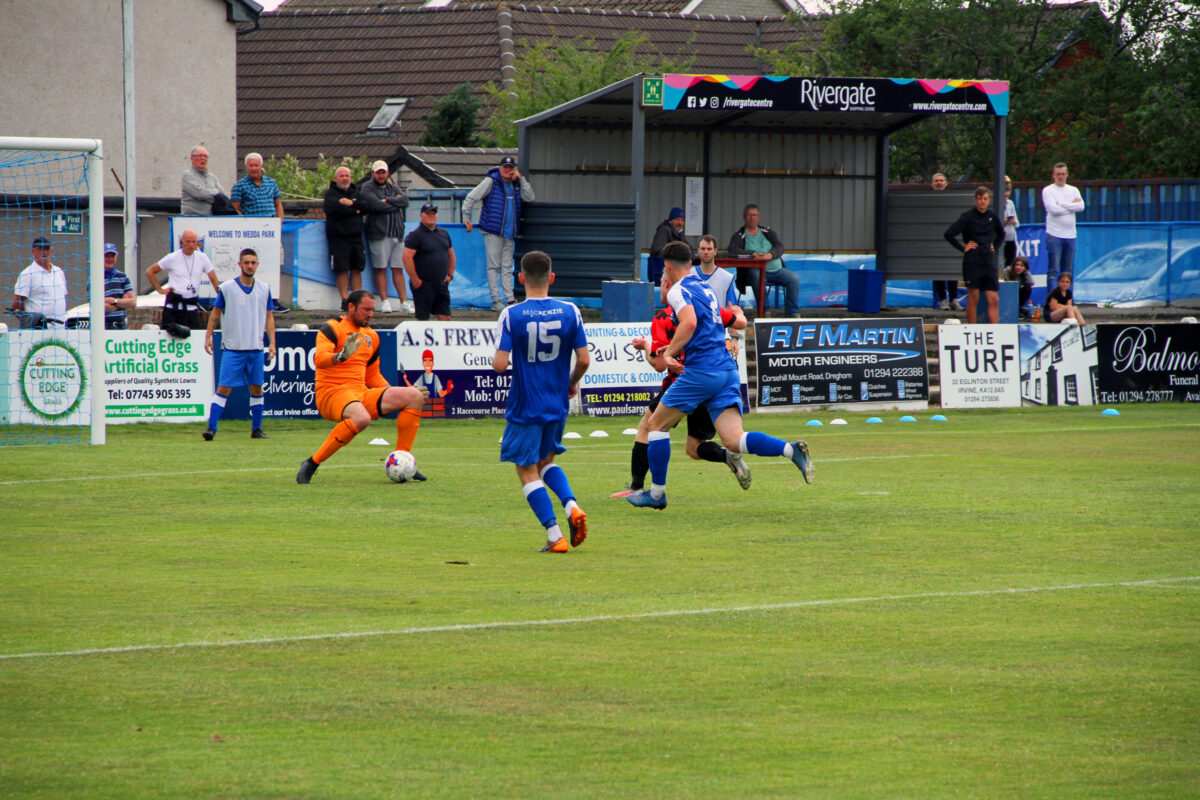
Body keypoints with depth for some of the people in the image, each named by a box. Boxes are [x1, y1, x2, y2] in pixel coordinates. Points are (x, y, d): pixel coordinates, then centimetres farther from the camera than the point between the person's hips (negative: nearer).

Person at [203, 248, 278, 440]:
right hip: (232, 349, -3)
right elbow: (215, 314, 6)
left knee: (256, 388, 7)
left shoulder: (264, 289, 7)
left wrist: (272, 342, 4)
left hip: (256, 349, 3)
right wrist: (208, 336, 0)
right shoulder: (227, 288, -2)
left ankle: (256, 428, 18)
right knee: (223, 388, -9)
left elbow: (269, 318, 11)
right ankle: (211, 428, -9)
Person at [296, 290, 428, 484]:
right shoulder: (332, 328, -5)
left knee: (415, 397, -1)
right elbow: (319, 359, -23)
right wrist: (341, 356, -42)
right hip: (332, 393, -8)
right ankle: (312, 463, -29)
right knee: (361, 418, -40)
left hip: (362, 394, 8)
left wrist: (392, 393, 16)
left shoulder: (371, 336, 19)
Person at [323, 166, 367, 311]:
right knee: (342, 270, -7)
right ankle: (345, 299, -4)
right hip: (339, 238, -4)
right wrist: (355, 211, -7)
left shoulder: (356, 192, 17)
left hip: (356, 237, 4)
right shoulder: (330, 194, 2)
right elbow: (333, 208, -17)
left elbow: (365, 207, 2)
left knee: (357, 269, 3)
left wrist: (351, 203, -13)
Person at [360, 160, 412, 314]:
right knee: (381, 268, -4)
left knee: (398, 269, 4)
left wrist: (388, 201, -9)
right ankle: (384, 301, -2)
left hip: (395, 233, 5)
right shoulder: (368, 187, 2)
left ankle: (404, 302, 3)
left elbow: (405, 200, 2)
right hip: (379, 234, -5)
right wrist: (396, 204, -1)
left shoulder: (392, 188, 19)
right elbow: (376, 205, -14)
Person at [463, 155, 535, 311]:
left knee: (507, 268, 7)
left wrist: (521, 179, -2)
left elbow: (529, 198, 3)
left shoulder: (516, 184, 12)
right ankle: (496, 300, -4)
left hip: (509, 233, 5)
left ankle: (510, 300, 7)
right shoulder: (490, 182, -4)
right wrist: (466, 219, -5)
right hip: (492, 232, -5)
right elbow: (471, 198, -2)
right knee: (493, 266, -4)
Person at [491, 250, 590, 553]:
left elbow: (500, 363, -17)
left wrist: (498, 360, 7)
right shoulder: (570, 312, -4)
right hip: (557, 404, 4)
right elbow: (584, 359, -3)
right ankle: (571, 507, -1)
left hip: (524, 406, -4)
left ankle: (555, 536, -3)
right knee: (546, 460, 24)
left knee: (527, 471, 5)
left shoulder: (511, 315, -12)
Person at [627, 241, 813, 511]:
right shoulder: (704, 288, 23)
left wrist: (670, 353, -18)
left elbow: (690, 322, -23)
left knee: (657, 424, 11)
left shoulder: (678, 291, -4)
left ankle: (656, 493, 14)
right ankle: (791, 449, -26)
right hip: (728, 369, 7)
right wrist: (675, 348, 43)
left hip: (701, 371, -7)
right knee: (733, 441, -4)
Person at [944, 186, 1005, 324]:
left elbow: (1001, 234, 29)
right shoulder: (967, 217, -6)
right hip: (972, 261, -4)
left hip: (989, 261, 4)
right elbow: (948, 234, -10)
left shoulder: (992, 216, 9)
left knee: (994, 300, -2)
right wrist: (962, 247, -7)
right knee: (973, 298, -1)